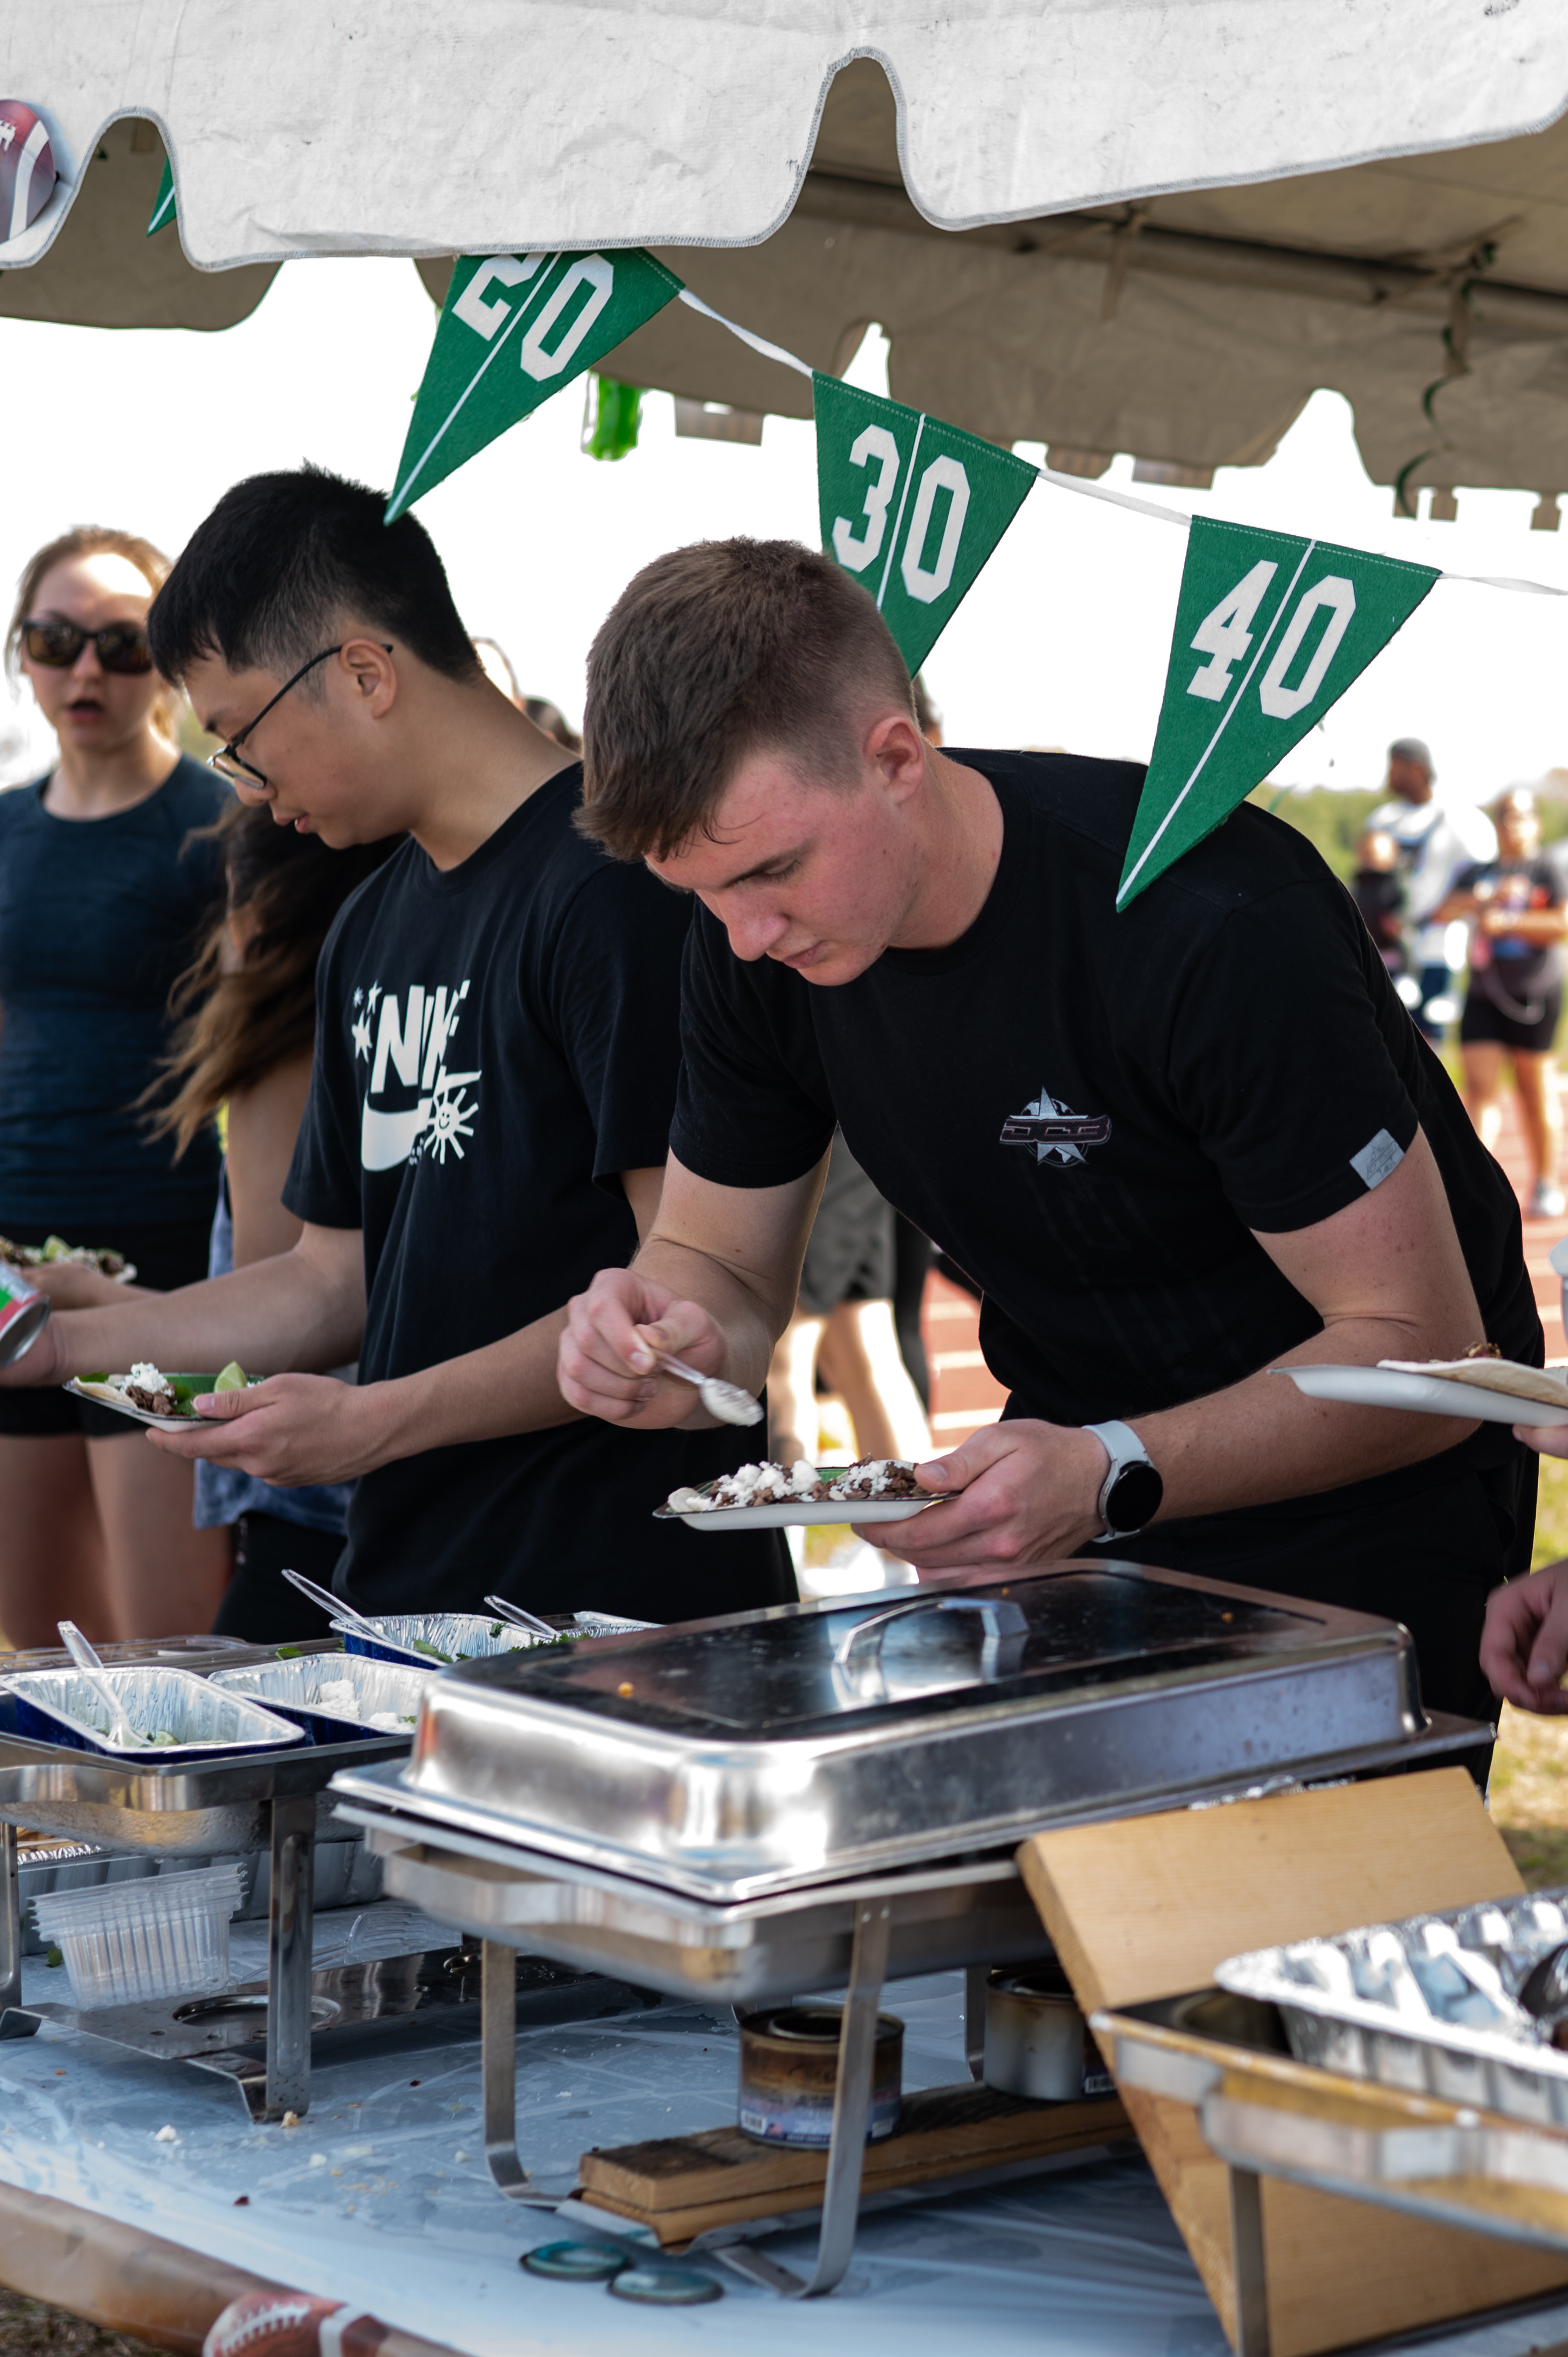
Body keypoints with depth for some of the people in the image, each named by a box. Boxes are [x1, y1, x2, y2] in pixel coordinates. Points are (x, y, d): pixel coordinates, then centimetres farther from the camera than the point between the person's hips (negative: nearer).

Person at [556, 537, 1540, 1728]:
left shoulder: (1215, 924, -30)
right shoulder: (755, 942, -11)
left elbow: (1420, 1353, -27)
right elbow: (721, 1262, 2)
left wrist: (1114, 1476, -42)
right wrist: (676, 1345, -23)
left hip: (1361, 1507, -5)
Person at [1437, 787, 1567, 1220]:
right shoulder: (1477, 874, 12)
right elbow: (1446, 912, -2)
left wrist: (1507, 921, -16)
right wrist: (1489, 896, -17)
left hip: (1533, 995, -3)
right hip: (1483, 995, 3)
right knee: (1480, 1087, -7)